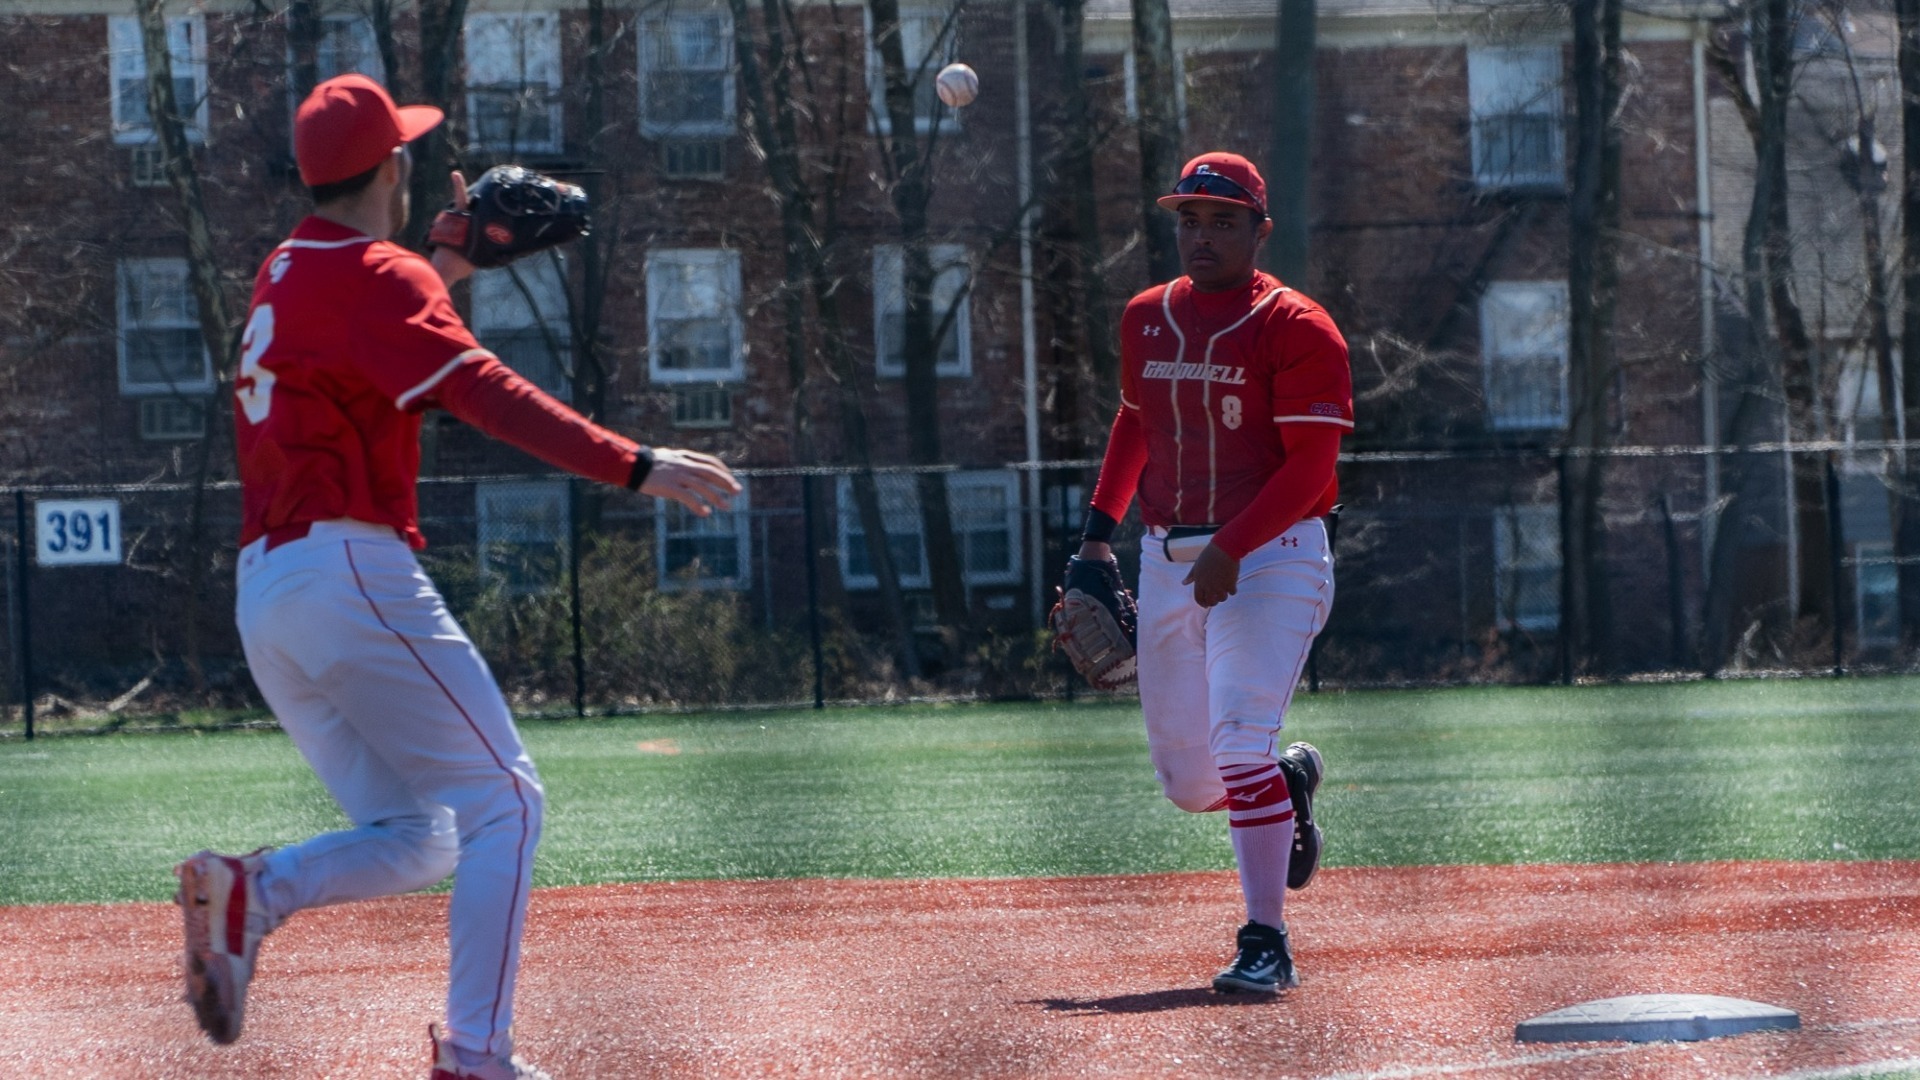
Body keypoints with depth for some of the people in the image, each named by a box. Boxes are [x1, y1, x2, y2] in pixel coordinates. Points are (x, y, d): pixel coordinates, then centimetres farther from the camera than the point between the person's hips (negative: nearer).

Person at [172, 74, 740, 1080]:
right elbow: (486, 394, -21)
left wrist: (442, 271, 28)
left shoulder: (282, 277, 19)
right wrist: (633, 466, -27)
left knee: (413, 837, 12)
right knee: (502, 801, -2)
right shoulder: (377, 277, -7)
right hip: (351, 573, -9)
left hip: (259, 599, 9)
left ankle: (251, 889, -14)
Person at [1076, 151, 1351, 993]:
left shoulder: (1293, 328, -9)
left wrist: (1231, 548, -24)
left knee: (1240, 746, -20)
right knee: (1187, 781, 8)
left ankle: (1265, 941, -13)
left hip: (1270, 555, -6)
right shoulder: (1147, 320, 11)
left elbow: (1310, 466, -15)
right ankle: (1287, 784, 41)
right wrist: (1099, 529, 16)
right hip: (1167, 561, 6)